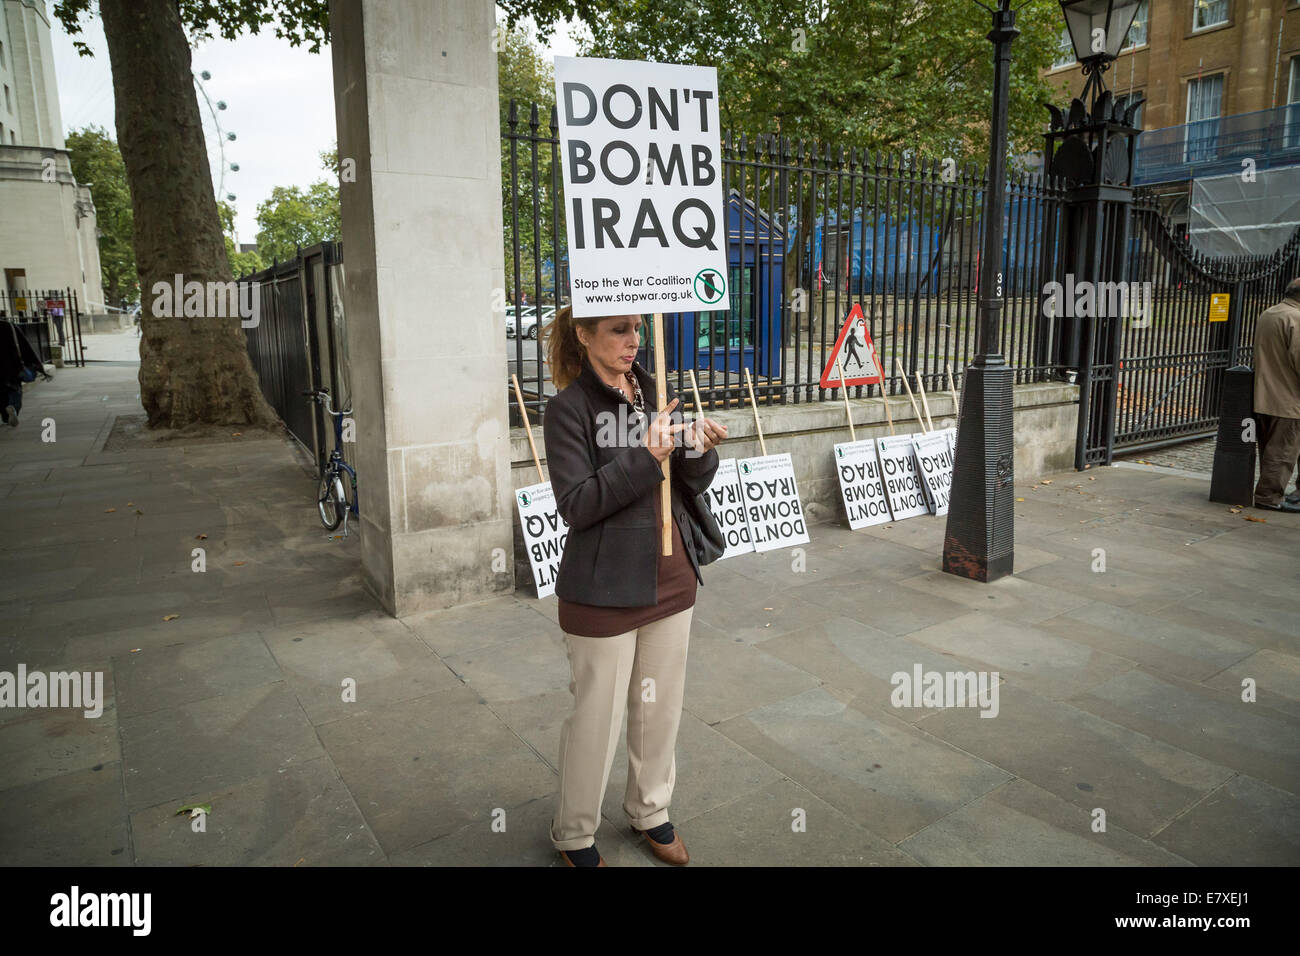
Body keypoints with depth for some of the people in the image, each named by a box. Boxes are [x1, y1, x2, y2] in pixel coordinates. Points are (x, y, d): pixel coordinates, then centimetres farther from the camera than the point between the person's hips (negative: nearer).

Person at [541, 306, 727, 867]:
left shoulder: (658, 393, 6)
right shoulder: (569, 407, -11)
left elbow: (692, 486, 8)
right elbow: (576, 504, -18)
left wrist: (701, 451, -14)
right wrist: (646, 457, -26)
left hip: (671, 578, 6)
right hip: (604, 589, -6)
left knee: (661, 706, 19)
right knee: (596, 718, 7)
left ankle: (650, 811, 42)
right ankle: (573, 833, 32)